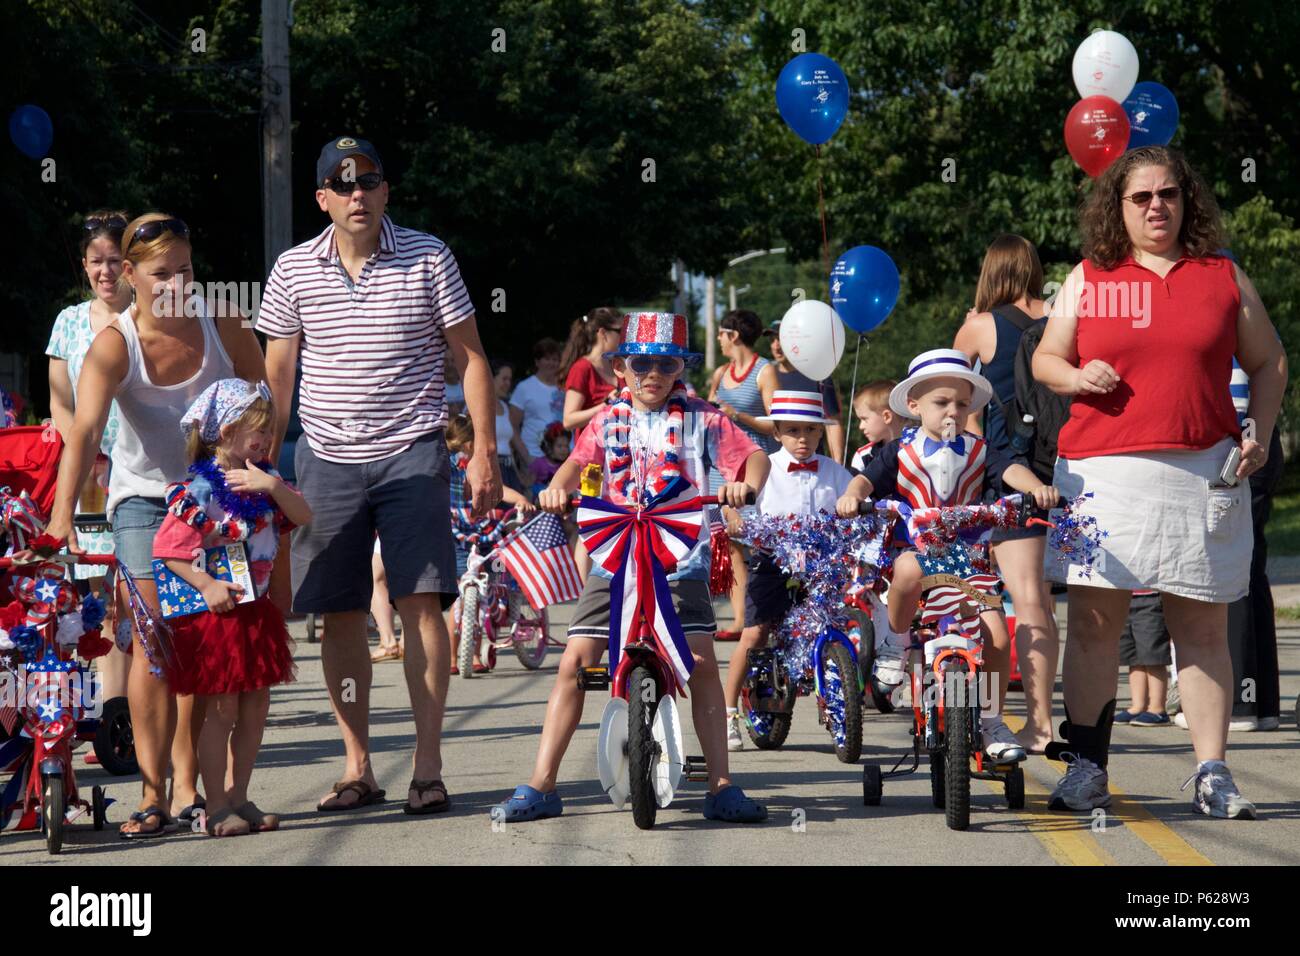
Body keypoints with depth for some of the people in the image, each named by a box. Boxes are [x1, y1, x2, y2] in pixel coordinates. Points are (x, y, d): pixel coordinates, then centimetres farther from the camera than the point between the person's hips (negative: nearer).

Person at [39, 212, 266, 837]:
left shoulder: (220, 322, -14)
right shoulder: (114, 346, -21)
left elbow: (261, 394, 1)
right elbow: (83, 432, -34)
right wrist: (61, 517, -47)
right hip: (144, 497, -2)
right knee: (153, 640, -11)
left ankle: (187, 786, 10)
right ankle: (153, 795, -9)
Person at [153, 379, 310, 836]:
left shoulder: (262, 479, 9)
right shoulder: (197, 489, -13)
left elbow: (303, 517, 0)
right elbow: (168, 548, -14)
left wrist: (273, 485, -15)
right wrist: (206, 585, -21)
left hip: (256, 607, 7)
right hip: (216, 610, -7)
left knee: (256, 707, 9)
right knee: (222, 709, -4)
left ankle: (238, 797, 19)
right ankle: (216, 807, 3)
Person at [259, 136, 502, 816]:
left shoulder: (427, 258, 0)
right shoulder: (294, 270, 5)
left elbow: (469, 356, 3)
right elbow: (277, 373, 13)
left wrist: (484, 452, -2)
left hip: (411, 454, -2)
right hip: (327, 458, 2)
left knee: (421, 602, -9)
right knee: (340, 613, 3)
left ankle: (428, 766, -3)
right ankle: (357, 767, 11)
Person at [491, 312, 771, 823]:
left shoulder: (699, 417, 5)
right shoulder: (609, 419, 10)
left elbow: (754, 455, -1)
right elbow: (579, 461, -1)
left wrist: (746, 484, -22)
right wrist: (557, 488, -23)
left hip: (680, 557, -1)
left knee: (702, 663, -12)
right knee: (574, 662, -6)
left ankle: (721, 786, -4)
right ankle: (541, 786, -2)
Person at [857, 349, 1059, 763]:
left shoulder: (978, 452, 6)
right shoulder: (901, 452, 3)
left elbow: (1010, 469, -10)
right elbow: (867, 479, -9)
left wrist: (1036, 487, -32)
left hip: (967, 555, 2)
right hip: (914, 547, -2)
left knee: (996, 634, -10)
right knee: (909, 569, -40)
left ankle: (992, 722, 9)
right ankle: (895, 642, -11)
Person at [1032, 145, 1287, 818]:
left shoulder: (1223, 277, 11)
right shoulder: (1088, 280, 11)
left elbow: (1269, 363, 16)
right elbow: (1044, 358, 16)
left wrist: (1260, 435, 3)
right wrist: (1075, 377, -6)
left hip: (1203, 473, 0)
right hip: (1103, 472, 0)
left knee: (1202, 628, 1)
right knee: (1094, 619, -2)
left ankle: (1212, 773, 4)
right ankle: (1085, 767, 5)